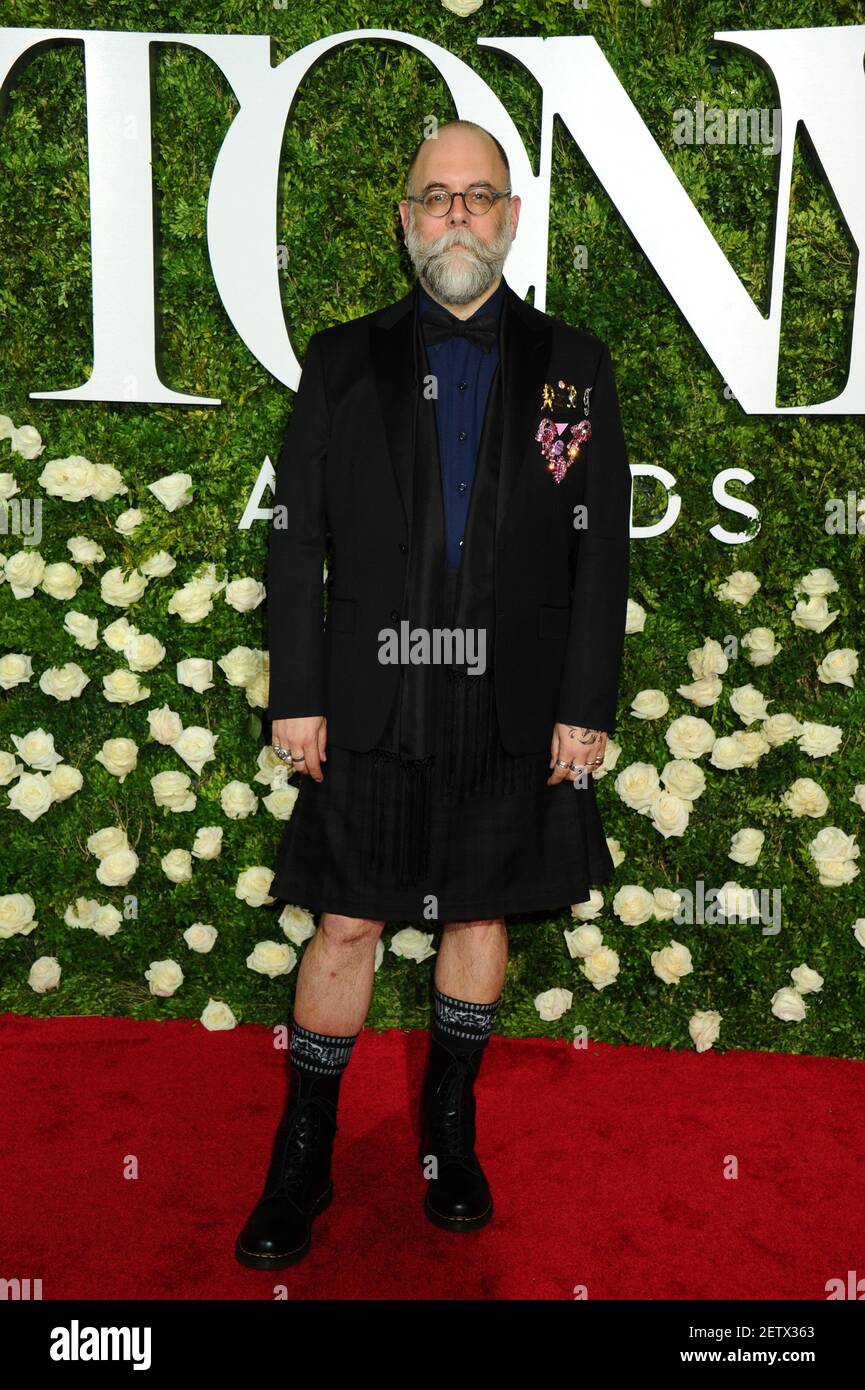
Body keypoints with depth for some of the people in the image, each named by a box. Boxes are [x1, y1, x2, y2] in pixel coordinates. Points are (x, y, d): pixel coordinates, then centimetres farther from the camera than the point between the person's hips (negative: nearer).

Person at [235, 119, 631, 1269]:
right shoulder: (342, 362, 5)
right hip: (372, 704, 0)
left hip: (514, 712, 1)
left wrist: (587, 706, -4)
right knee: (346, 922, 5)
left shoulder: (572, 366, 5)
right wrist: (295, 695, -4)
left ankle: (450, 1131, 34)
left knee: (481, 913, 13)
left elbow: (601, 554, 2)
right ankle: (302, 1160, 23)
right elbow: (296, 542, 3)